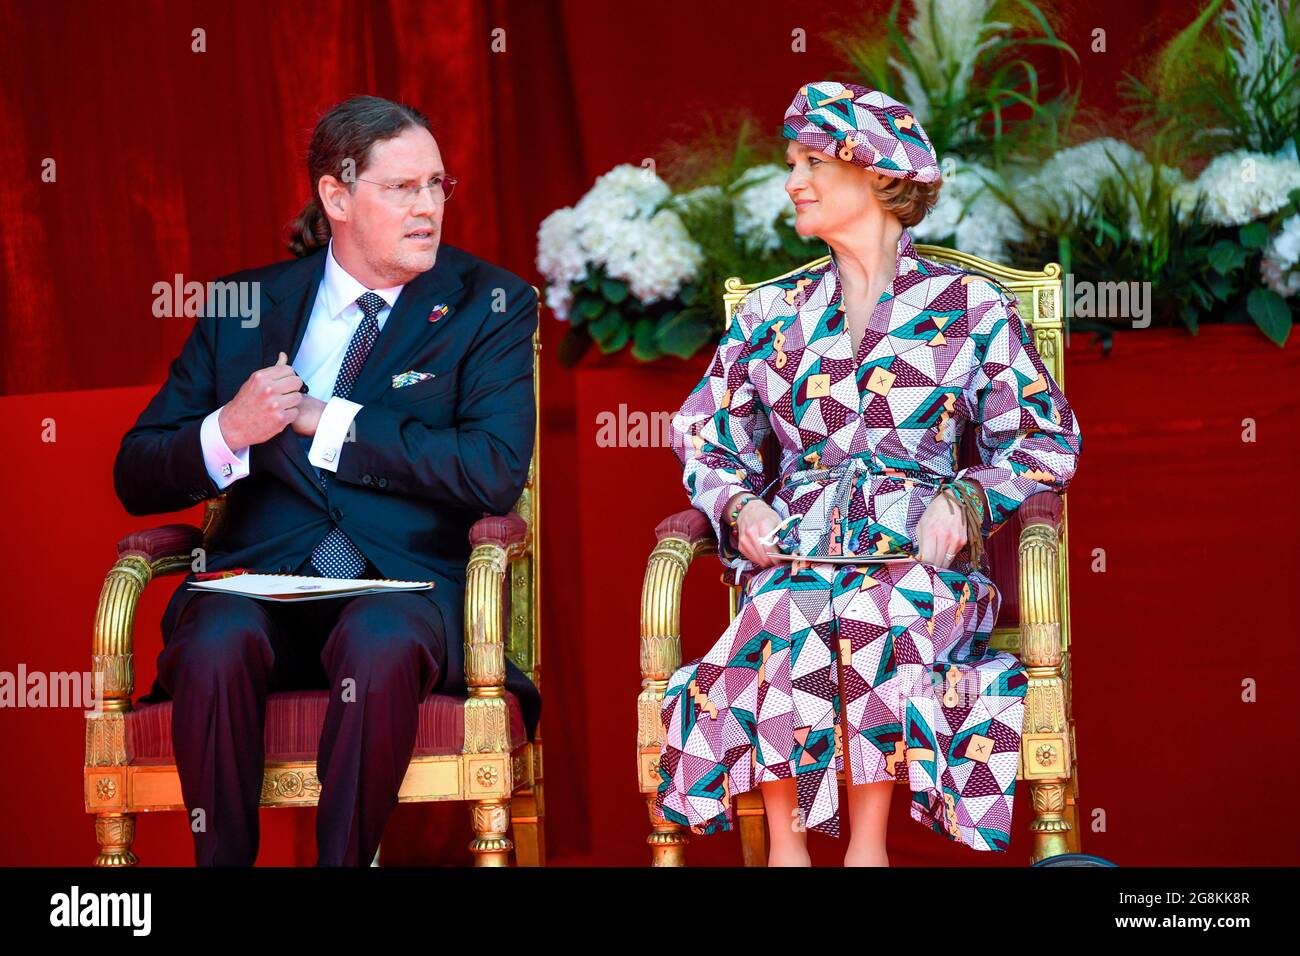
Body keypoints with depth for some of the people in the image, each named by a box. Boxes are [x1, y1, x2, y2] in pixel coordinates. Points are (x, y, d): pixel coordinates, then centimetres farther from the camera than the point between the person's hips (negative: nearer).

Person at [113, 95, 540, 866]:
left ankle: (345, 859, -24)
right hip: (261, 580, 2)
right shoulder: (244, 306, 14)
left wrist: (327, 421, -8)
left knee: (379, 645, -36)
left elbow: (497, 474, -8)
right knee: (214, 646, -33)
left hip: (406, 582, -2)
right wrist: (227, 432, -10)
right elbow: (137, 479, 12)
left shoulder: (489, 304, 8)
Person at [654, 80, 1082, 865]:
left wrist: (965, 500, -9)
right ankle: (786, 843, -30)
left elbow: (1046, 440, 9)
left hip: (920, 555, -2)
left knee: (877, 613, -38)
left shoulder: (969, 306, 12)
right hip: (797, 553, 2)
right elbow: (706, 443, 21)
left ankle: (868, 844, -31)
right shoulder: (772, 316, 20)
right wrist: (739, 506, -2)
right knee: (781, 619, -35)